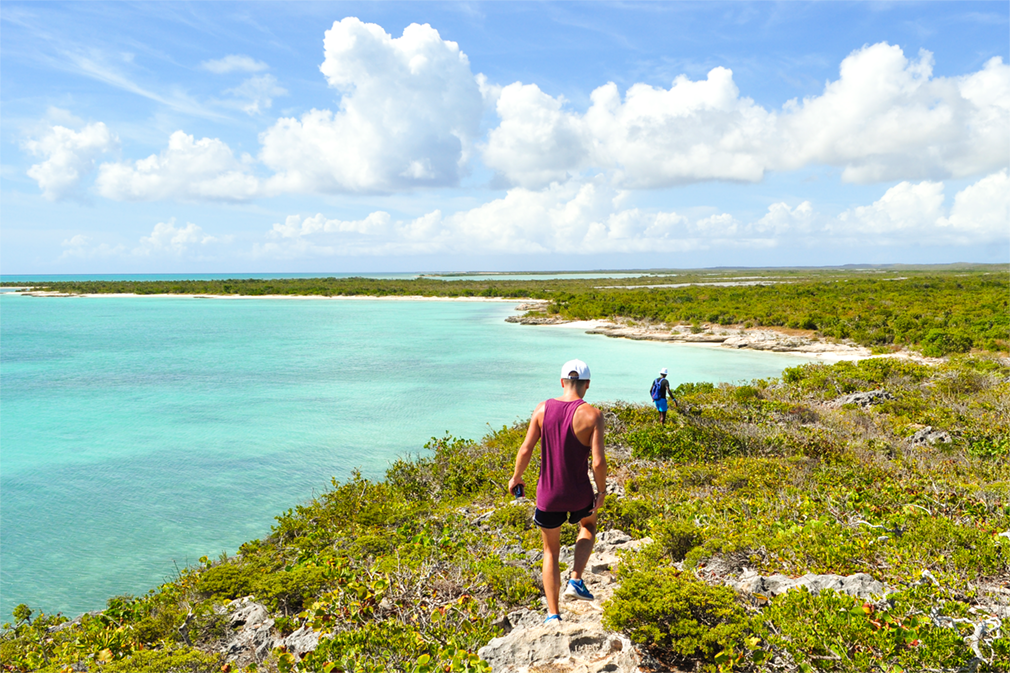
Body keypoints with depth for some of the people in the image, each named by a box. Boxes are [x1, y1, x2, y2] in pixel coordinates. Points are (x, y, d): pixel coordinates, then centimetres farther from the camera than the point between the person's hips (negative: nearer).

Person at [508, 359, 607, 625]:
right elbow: (598, 462, -17)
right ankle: (576, 581, 19)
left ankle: (553, 614, 22)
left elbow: (525, 450, -5)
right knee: (588, 525, 33)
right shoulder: (592, 415, -13)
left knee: (551, 553, 20)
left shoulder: (543, 409, -5)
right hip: (579, 494, -1)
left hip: (548, 495, 2)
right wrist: (602, 491, 0)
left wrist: (516, 477, 12)